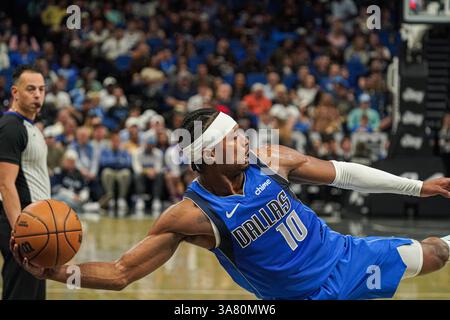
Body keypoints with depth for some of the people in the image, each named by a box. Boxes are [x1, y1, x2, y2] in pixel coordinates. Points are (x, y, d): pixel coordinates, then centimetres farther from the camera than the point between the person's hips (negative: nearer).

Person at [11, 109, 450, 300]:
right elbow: (120, 273, -27)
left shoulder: (268, 162, -15)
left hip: (348, 256, 5)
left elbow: (340, 173, -1)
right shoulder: (192, 215, -27)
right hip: (311, 295, -5)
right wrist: (56, 272, -44)